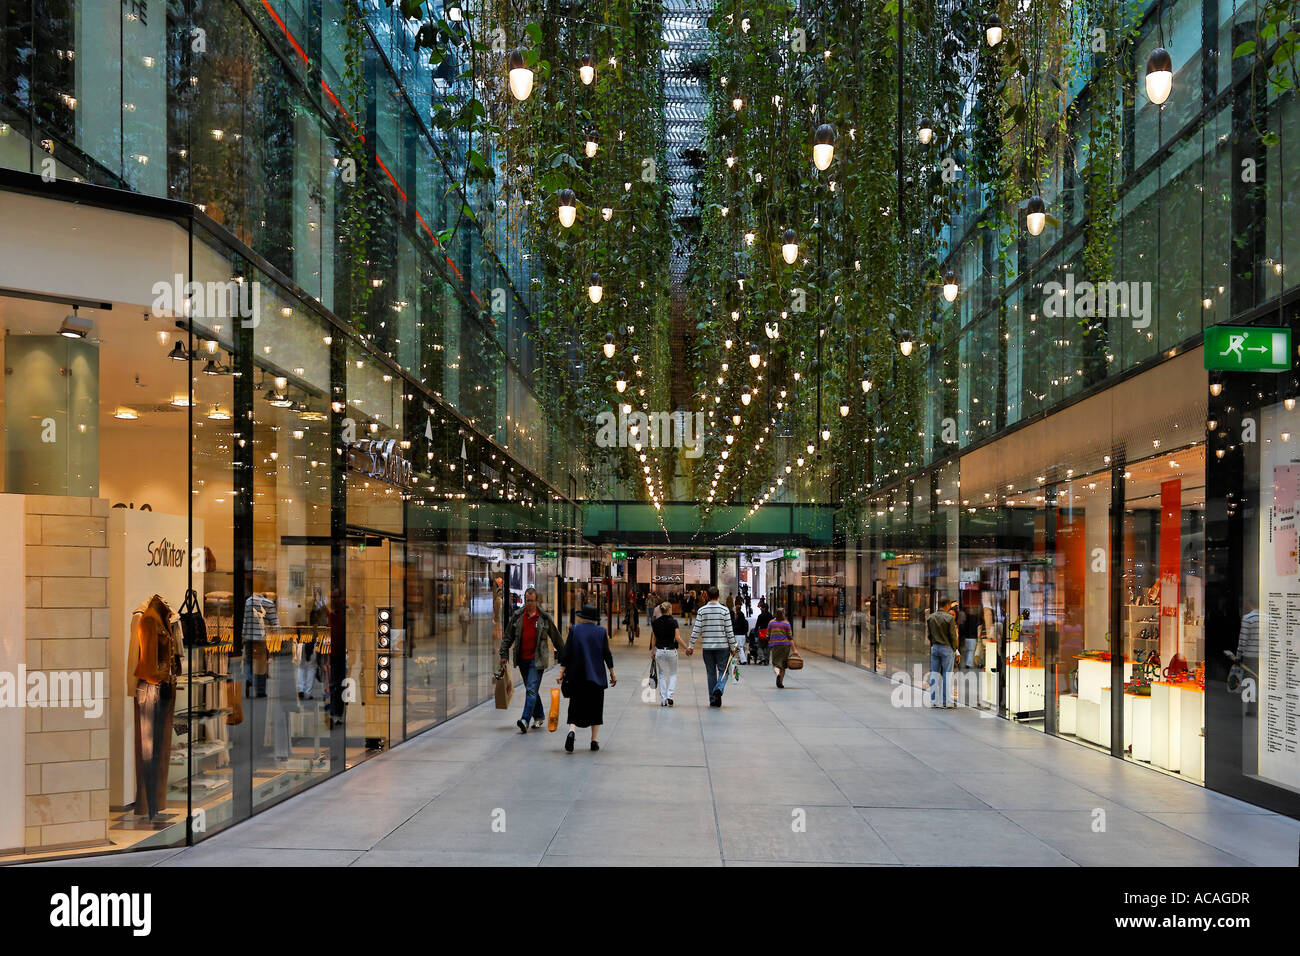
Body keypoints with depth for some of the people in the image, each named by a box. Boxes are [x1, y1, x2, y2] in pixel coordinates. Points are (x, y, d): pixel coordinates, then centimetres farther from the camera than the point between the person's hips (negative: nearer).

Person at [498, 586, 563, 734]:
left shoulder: (544, 618, -1)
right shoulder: (517, 617, 6)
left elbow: (555, 637, 8)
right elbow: (508, 637, 12)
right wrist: (504, 654, 7)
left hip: (537, 659, -4)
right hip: (522, 659, 4)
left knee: (531, 689, -14)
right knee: (531, 690, 15)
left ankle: (525, 720, -22)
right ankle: (539, 716, 30)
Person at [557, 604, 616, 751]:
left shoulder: (574, 630, 0)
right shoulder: (601, 631, 1)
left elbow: (566, 653, -4)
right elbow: (607, 654, 1)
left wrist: (561, 673, -1)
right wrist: (612, 674, 9)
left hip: (576, 676, 0)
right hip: (596, 677, 0)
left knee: (575, 706, 3)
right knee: (595, 708, 11)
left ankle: (572, 731, -24)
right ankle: (594, 741, 11)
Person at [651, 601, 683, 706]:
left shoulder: (656, 622, 1)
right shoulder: (673, 621, -10)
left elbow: (654, 638, 6)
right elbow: (677, 638, -12)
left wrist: (652, 651, 17)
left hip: (659, 651, 3)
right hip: (671, 650, -3)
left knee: (662, 675, 11)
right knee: (673, 674, 14)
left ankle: (663, 700, 9)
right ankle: (669, 696, -3)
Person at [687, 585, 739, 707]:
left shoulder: (702, 610, -1)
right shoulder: (724, 610, -5)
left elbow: (696, 630, -3)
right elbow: (729, 630, -4)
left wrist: (691, 646, 4)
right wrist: (733, 647, 3)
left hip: (707, 647, 2)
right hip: (722, 646, -2)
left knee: (711, 673, 9)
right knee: (723, 670, 7)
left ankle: (713, 700, 9)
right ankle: (718, 689, -20)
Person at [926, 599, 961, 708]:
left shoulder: (930, 618, 3)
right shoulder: (949, 618, -11)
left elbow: (928, 635, 6)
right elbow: (953, 636, -8)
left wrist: (932, 645, 14)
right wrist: (955, 650, 3)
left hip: (934, 648, 4)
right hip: (946, 648, -4)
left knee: (934, 674, 6)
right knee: (947, 675, 1)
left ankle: (934, 701, 7)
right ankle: (947, 701, 1)